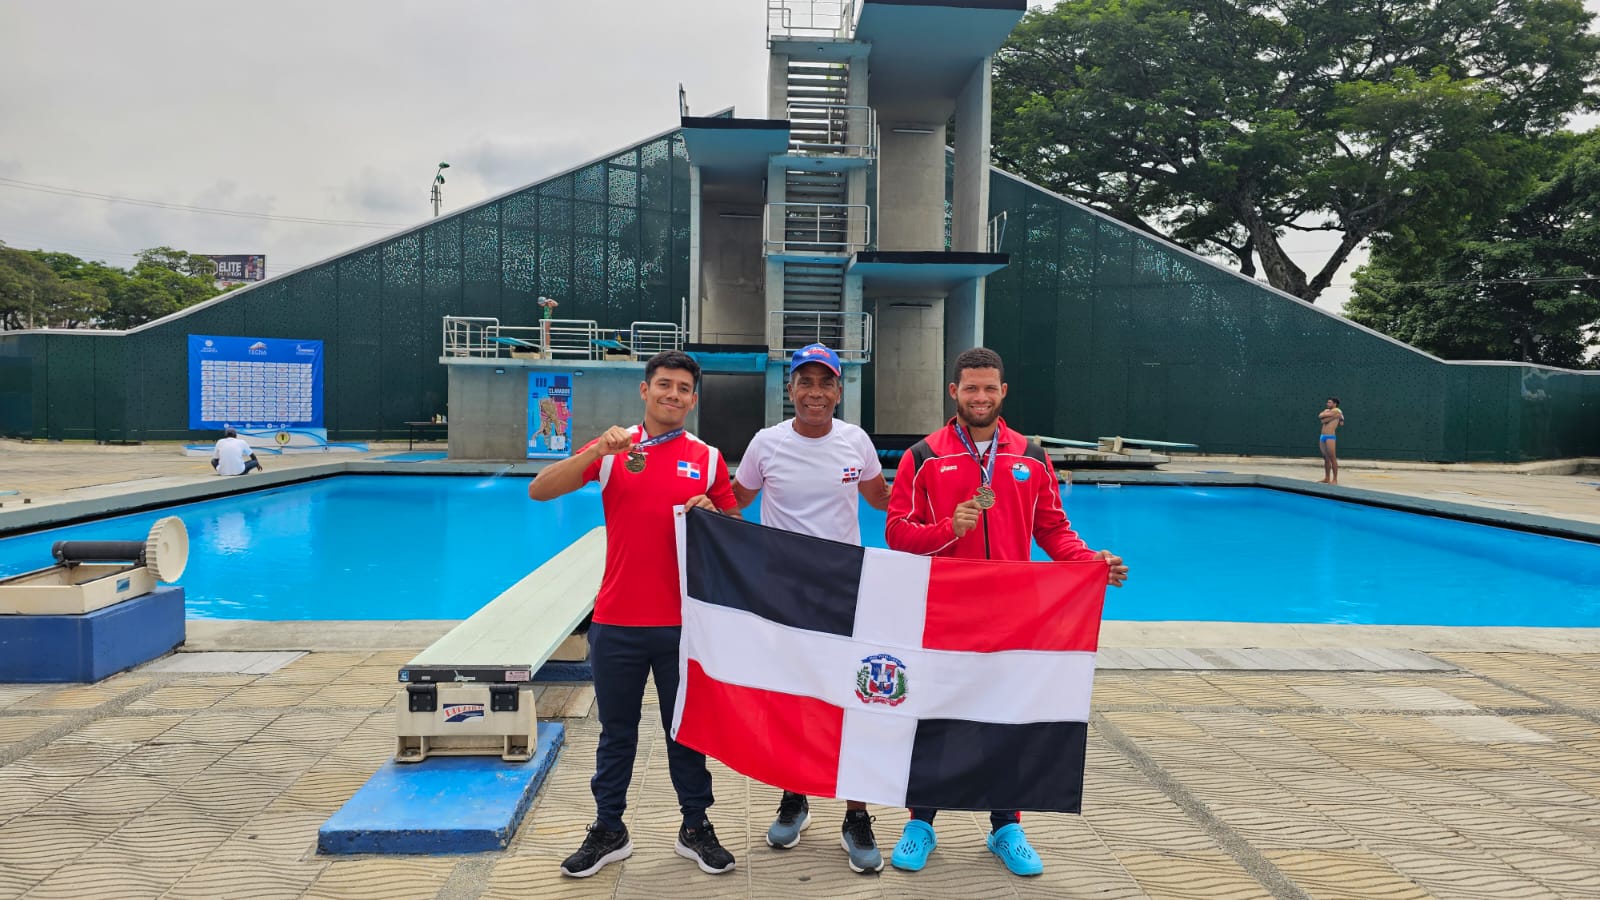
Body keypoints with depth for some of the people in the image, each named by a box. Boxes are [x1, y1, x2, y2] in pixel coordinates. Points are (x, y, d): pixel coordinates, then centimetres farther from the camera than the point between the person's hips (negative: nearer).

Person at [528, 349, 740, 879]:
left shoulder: (707, 458, 2)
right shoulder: (612, 449, 2)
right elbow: (539, 490, -8)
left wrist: (710, 514, -14)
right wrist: (597, 451, -21)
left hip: (684, 622, 0)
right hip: (617, 621, 0)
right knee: (616, 731, 13)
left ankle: (696, 828, 27)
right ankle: (608, 831, 28)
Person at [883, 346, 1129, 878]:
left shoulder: (1030, 459, 8)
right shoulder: (923, 457, 0)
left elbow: (1053, 529, 9)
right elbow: (897, 532, -3)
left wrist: (1091, 559, -8)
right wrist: (948, 528, -19)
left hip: (1010, 613, 2)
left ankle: (1006, 828, 27)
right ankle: (920, 825, 24)